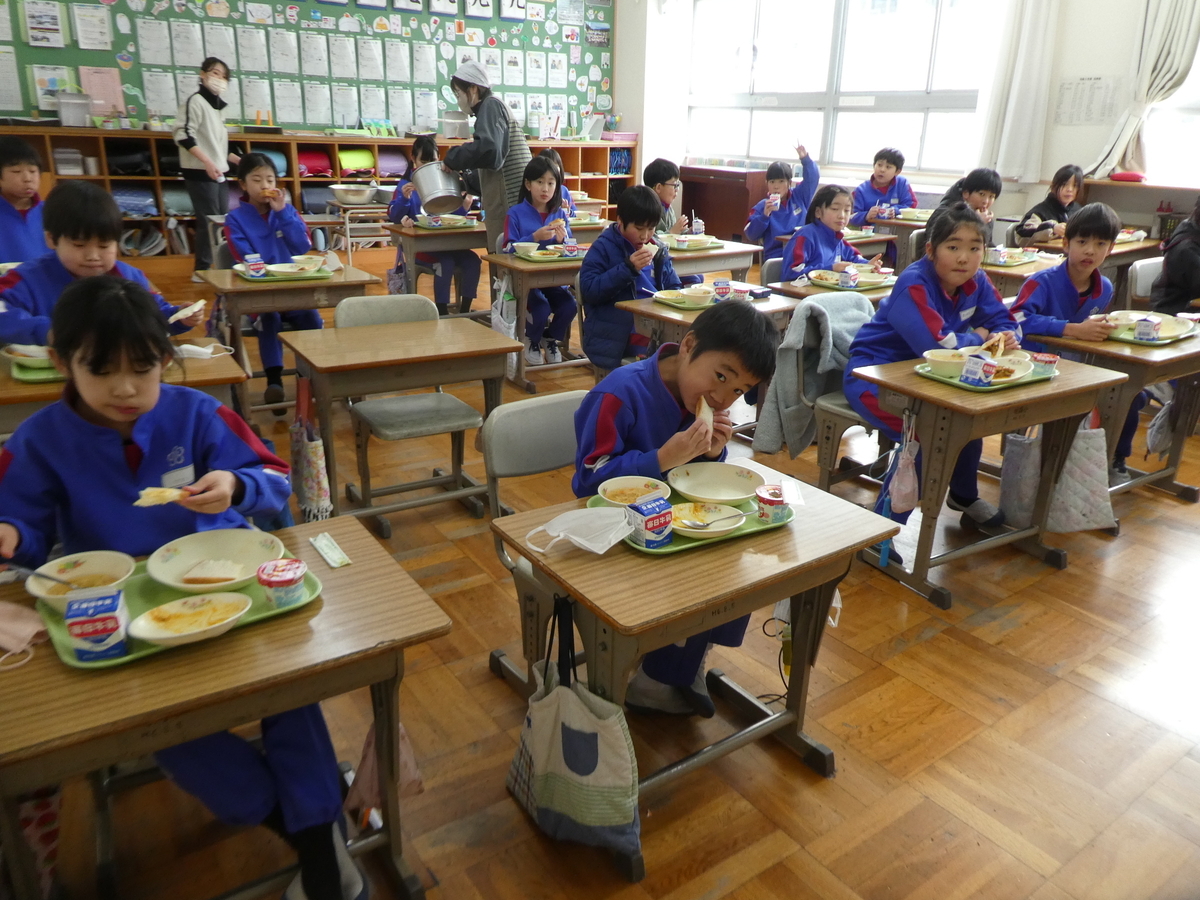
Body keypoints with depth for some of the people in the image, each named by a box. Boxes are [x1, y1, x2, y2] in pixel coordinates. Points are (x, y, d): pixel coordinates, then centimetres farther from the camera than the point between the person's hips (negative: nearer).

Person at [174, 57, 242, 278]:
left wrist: (236, 159, 25)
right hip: (200, 172, -8)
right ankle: (202, 270, -2)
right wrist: (207, 162, -27)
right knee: (207, 222, -8)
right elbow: (184, 135, -18)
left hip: (218, 173, 9)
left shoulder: (218, 106, 18)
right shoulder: (195, 101, -7)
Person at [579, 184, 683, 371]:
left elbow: (673, 288, 25)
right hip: (616, 336, -6)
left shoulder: (658, 250, 17)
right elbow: (589, 291, -11)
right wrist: (628, 268, -17)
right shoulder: (603, 248, 0)